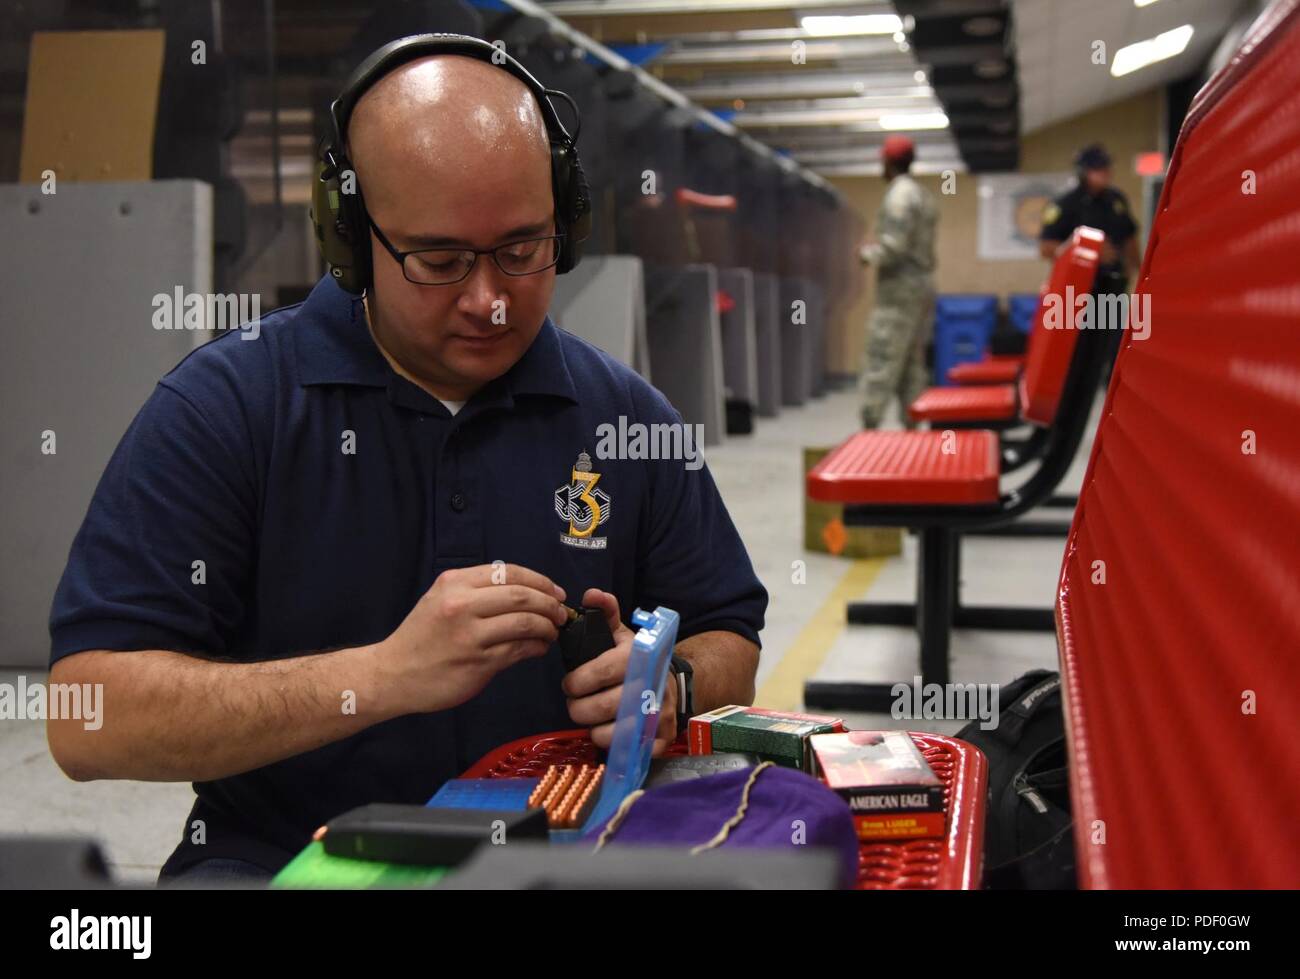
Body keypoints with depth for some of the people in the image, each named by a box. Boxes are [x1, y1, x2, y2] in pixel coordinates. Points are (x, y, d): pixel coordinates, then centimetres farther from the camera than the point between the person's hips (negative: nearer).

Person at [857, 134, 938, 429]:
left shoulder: (899, 195, -13)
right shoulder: (924, 195, 16)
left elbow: (893, 247, -19)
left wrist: (868, 253, -2)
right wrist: (877, 247, 19)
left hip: (900, 289, -9)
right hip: (923, 283, 9)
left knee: (881, 361, -11)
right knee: (913, 363, 9)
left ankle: (869, 429, -14)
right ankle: (912, 426, 9)